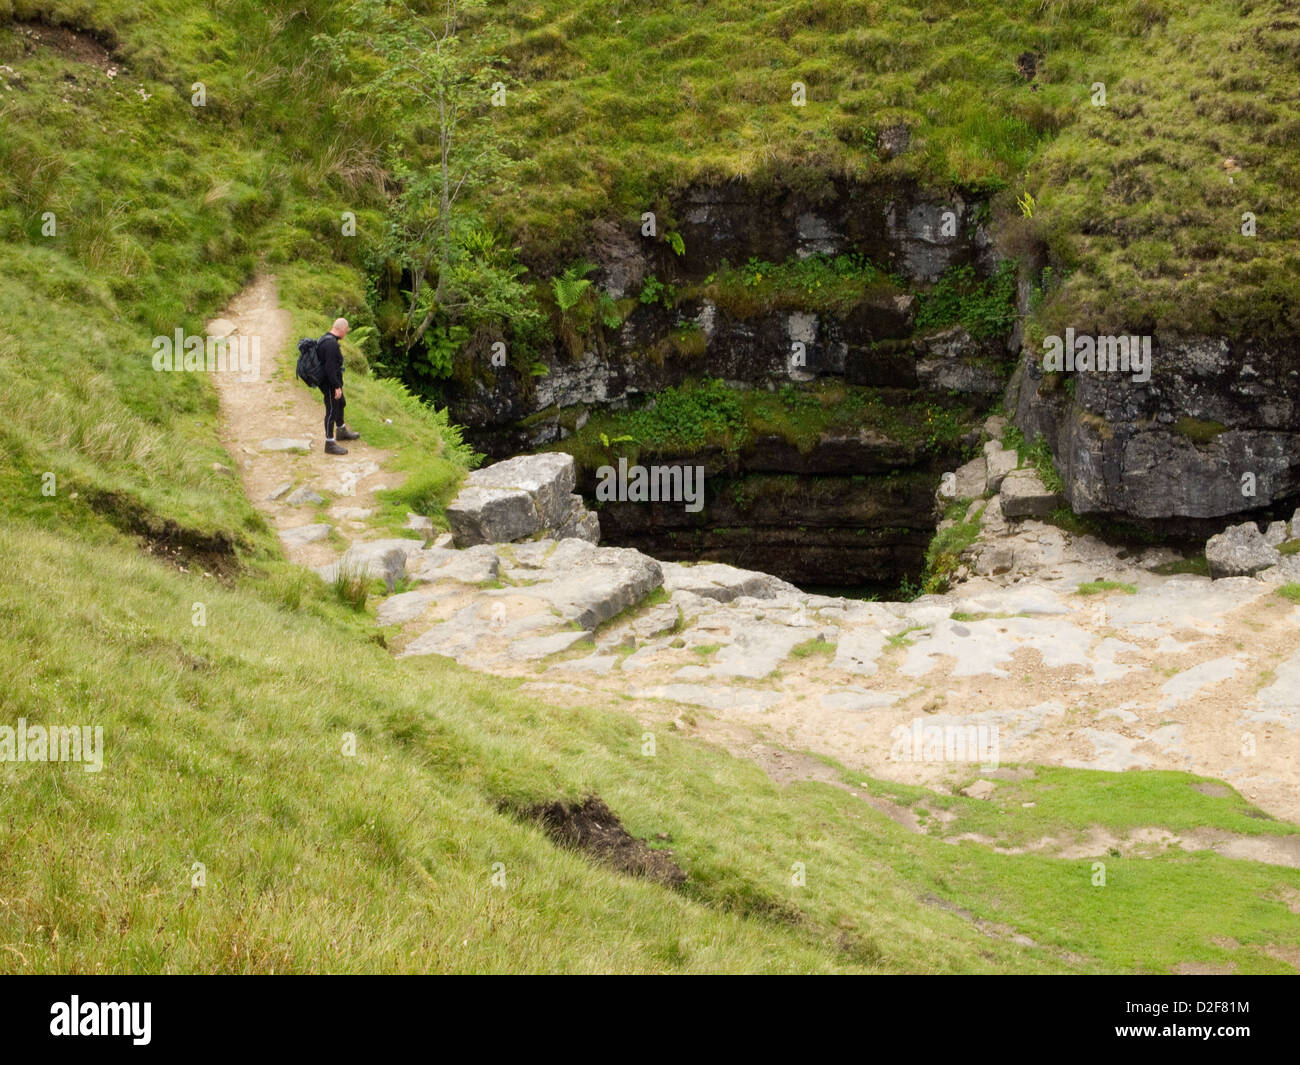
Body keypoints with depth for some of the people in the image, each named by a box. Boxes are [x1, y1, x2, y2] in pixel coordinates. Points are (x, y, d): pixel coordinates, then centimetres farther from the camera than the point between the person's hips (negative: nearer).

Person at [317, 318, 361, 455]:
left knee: (340, 404, 27)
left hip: (327, 381, 11)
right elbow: (330, 367, -29)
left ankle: (341, 431, 47)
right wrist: (337, 386, -25)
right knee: (332, 411, -3)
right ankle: (330, 444, 3)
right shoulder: (331, 344, -26)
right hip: (330, 383, -11)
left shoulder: (326, 339, 7)